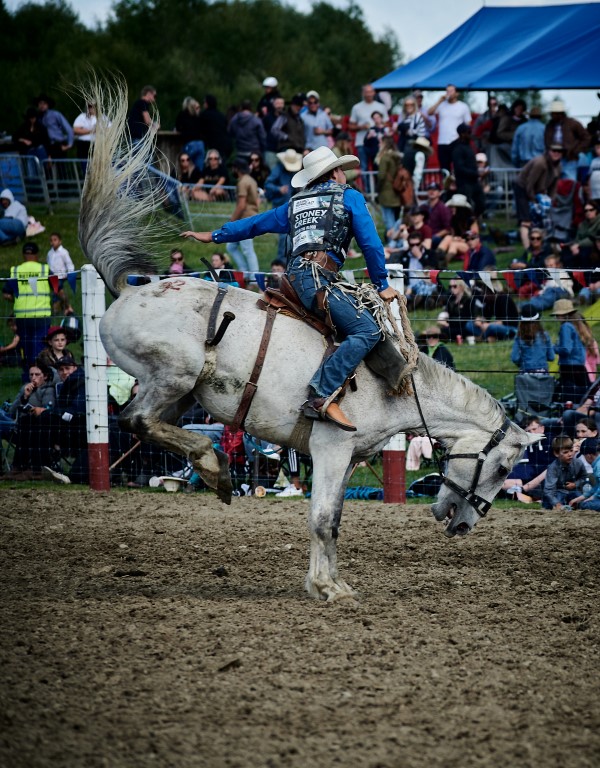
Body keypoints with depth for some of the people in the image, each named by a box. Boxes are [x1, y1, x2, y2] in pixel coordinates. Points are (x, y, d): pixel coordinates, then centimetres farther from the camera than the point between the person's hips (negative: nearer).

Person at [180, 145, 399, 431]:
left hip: (295, 275, 7)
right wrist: (382, 284, 15)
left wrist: (214, 235, 51)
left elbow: (257, 223, 39)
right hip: (320, 276, -7)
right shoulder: (349, 196, 13)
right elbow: (370, 242, 7)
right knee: (367, 331, -15)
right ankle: (322, 396, -31)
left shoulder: (296, 203, 29)